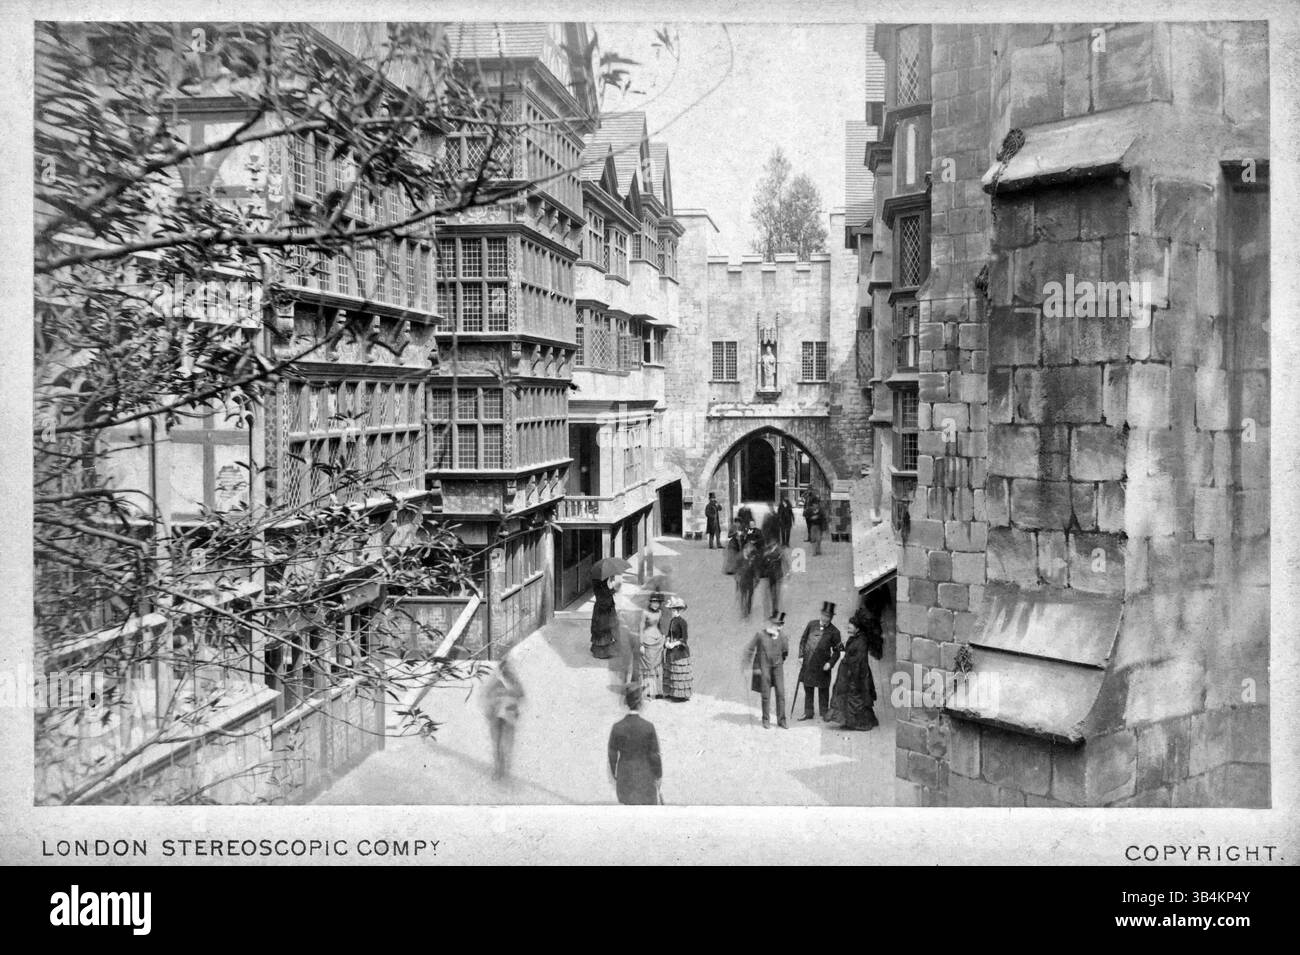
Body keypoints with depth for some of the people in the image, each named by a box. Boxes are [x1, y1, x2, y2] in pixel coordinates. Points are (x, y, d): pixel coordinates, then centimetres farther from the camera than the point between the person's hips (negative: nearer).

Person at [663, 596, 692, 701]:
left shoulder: (682, 621, -16)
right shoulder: (672, 621, 8)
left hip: (680, 650, -8)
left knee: (679, 673, -3)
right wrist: (667, 642, -4)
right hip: (671, 651, 8)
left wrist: (674, 644, -18)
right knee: (671, 672, 11)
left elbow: (685, 637, -18)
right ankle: (672, 693, 19)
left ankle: (681, 695, 3)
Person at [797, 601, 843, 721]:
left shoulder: (834, 632, -6)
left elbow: (836, 651, -2)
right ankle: (808, 712, 24)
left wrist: (830, 663, -15)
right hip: (807, 663, 3)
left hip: (822, 665, -3)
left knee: (823, 689, 7)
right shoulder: (811, 624, 2)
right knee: (808, 688, 12)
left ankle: (824, 712, 22)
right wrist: (801, 656, 2)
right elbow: (803, 640, 10)